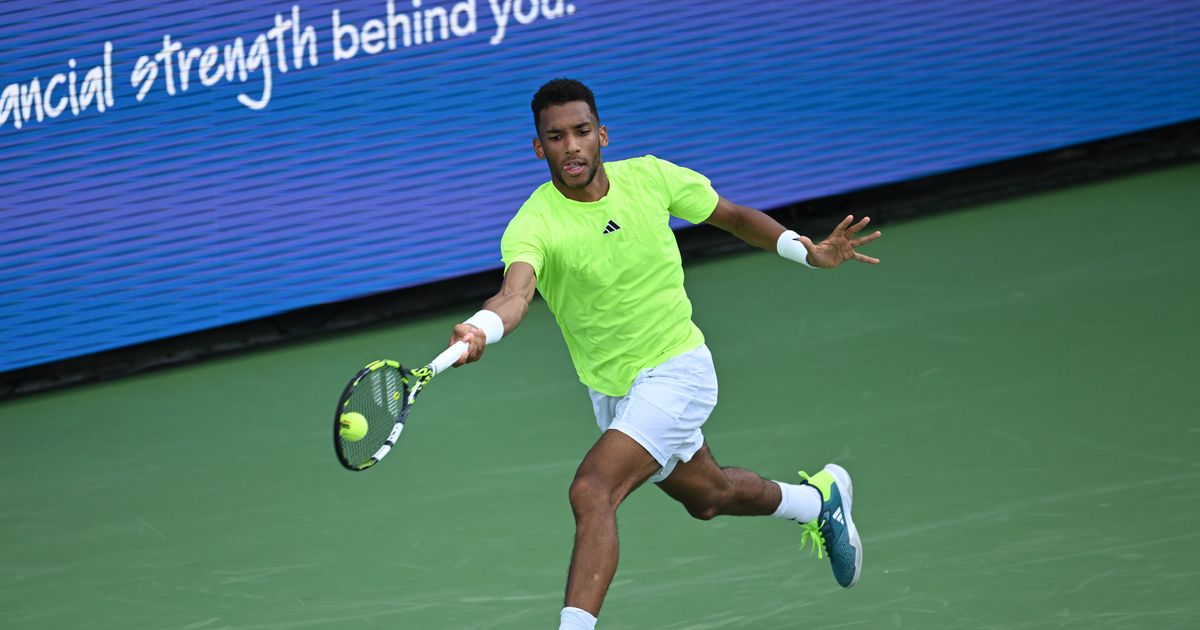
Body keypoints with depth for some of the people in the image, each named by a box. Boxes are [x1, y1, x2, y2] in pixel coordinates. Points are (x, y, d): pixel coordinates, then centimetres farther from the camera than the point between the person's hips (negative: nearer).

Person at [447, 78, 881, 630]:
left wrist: (807, 250, -8)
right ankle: (819, 496, 57)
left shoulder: (649, 178, -14)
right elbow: (516, 292, -43)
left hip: (676, 371, -3)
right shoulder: (533, 226, -21)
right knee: (706, 496, 27)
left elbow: (732, 216, 4)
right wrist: (480, 329, -65)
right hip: (611, 391, 3)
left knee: (592, 492, -25)